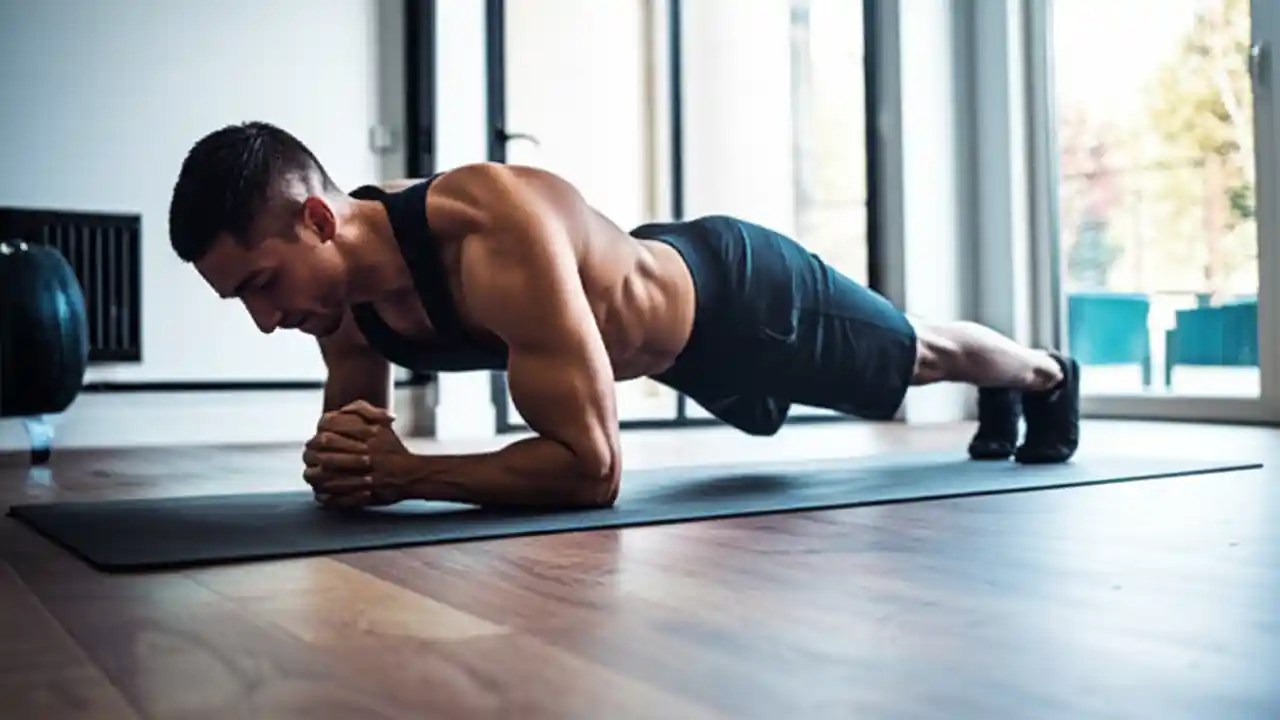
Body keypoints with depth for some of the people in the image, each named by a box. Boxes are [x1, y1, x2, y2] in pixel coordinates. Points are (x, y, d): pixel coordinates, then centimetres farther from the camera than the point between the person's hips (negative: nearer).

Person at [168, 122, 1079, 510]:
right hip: (677, 318, 7)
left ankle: (1048, 374, 60)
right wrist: (344, 460, -31)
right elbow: (358, 426, -8)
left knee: (916, 355, 24)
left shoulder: (498, 232, -47)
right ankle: (1001, 394, 68)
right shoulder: (342, 281, -22)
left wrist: (407, 472, -47)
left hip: (741, 292, -7)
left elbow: (592, 467, -47)